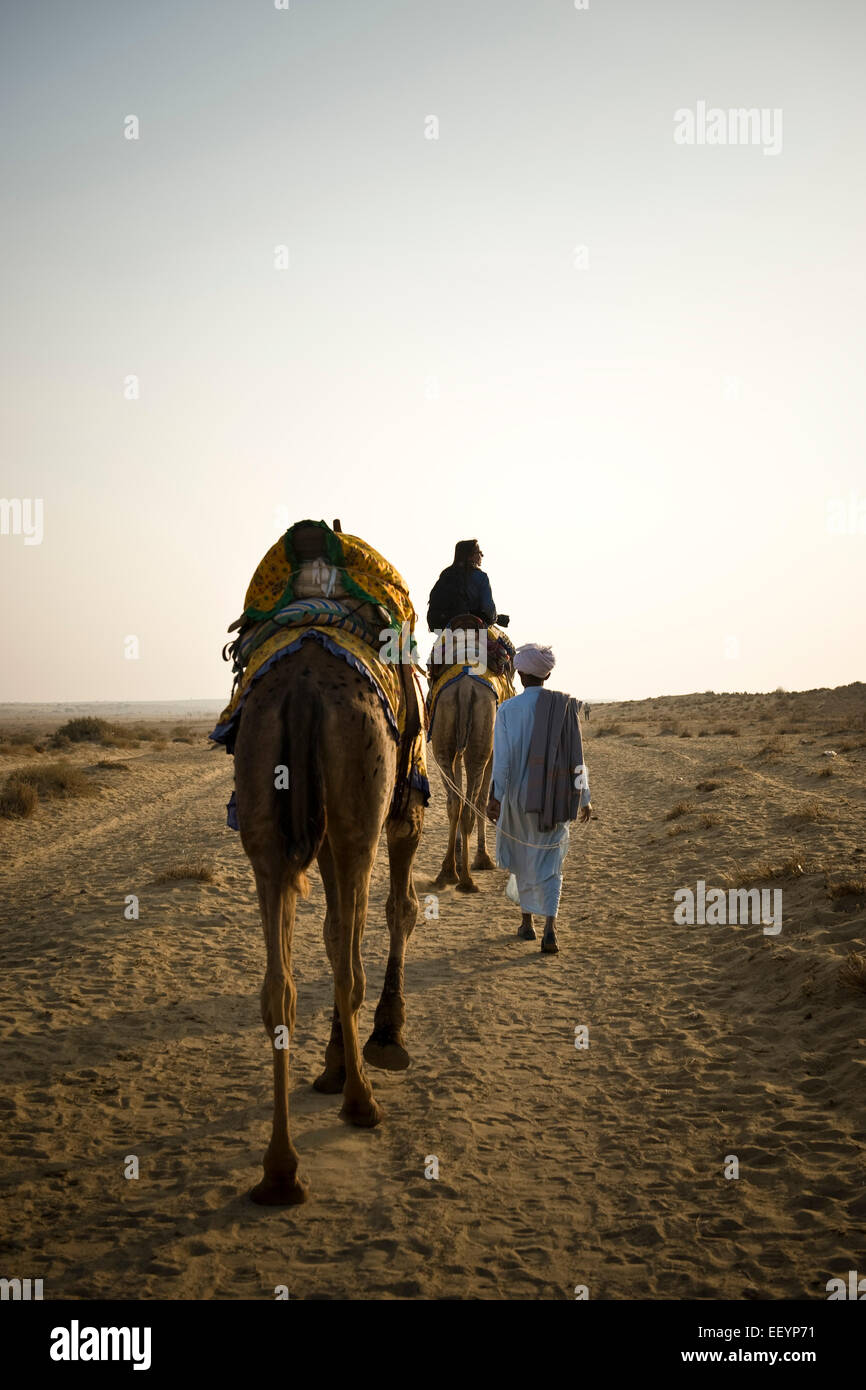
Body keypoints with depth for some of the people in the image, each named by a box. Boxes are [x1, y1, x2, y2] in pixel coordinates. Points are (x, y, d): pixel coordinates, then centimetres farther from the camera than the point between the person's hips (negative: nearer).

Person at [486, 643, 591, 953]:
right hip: (555, 797, 1)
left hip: (520, 794, -1)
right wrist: (584, 798, 10)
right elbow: (577, 756, 3)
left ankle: (527, 923, 29)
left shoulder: (508, 709, -7)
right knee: (549, 861, 7)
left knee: (523, 858, 18)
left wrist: (495, 796, -18)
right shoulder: (565, 707, 1)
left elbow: (502, 756, -15)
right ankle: (550, 927, -11)